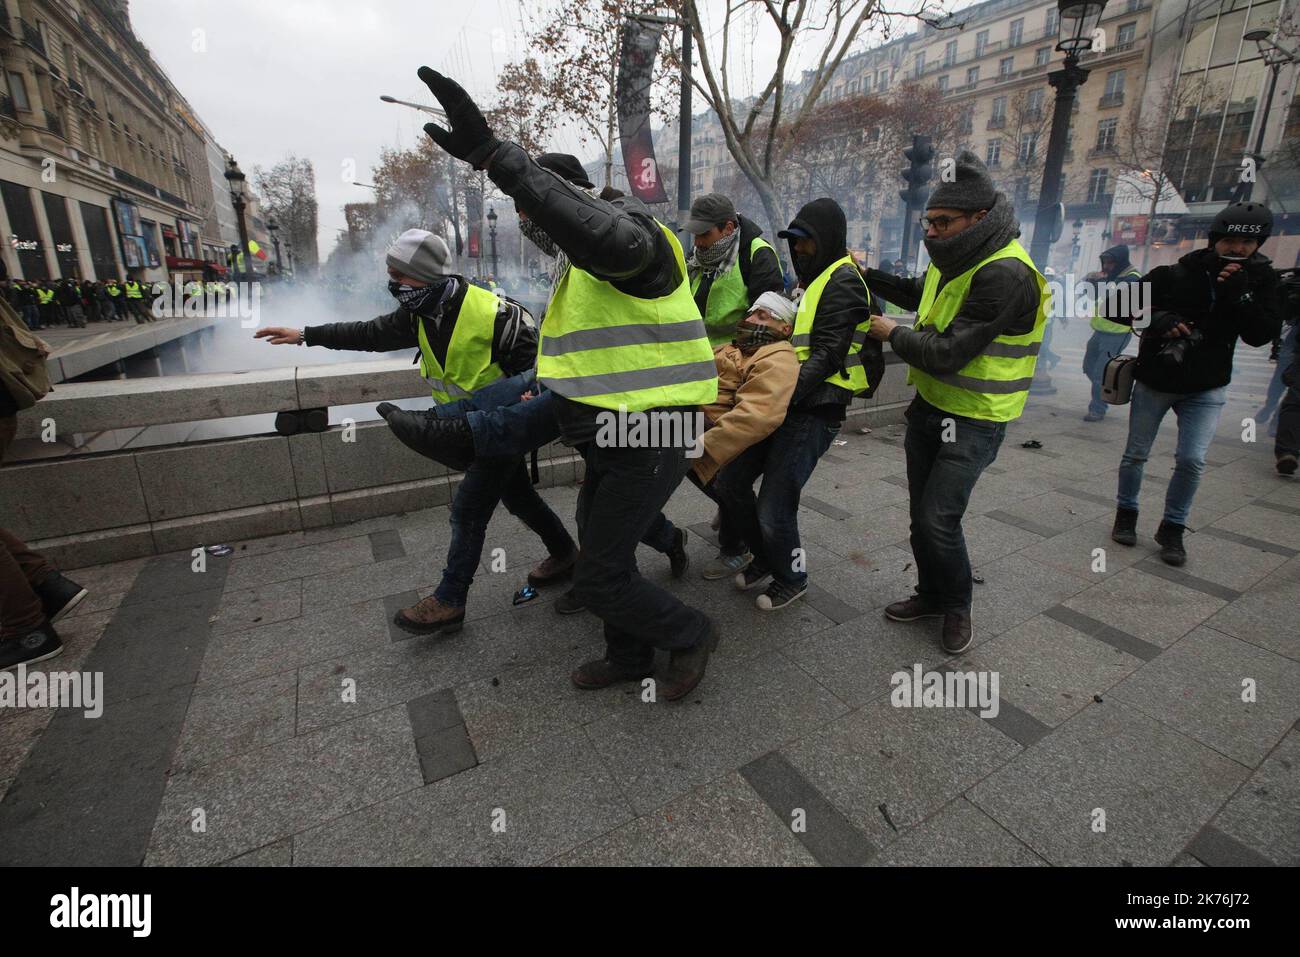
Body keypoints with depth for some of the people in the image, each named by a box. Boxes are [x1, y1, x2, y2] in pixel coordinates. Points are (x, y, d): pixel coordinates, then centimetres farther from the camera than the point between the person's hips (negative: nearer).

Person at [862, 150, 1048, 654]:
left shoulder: (1006, 274, -24)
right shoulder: (956, 259, 6)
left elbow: (947, 353, -28)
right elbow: (921, 295, 29)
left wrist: (894, 333, -12)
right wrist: (868, 275, 20)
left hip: (973, 421, -8)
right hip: (930, 404, 9)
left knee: (939, 521, -8)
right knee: (921, 514, 13)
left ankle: (957, 607, 18)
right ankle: (931, 595, 33)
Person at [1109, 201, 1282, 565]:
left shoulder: (1260, 279, -2)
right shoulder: (1173, 275, -10)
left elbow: (1262, 335, -10)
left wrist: (1238, 294, -23)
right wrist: (1155, 319, -25)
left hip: (1206, 389, 1)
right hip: (1154, 383, -1)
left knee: (1192, 460, -7)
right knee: (1136, 454, 8)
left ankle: (1172, 529, 10)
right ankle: (1126, 513, 29)